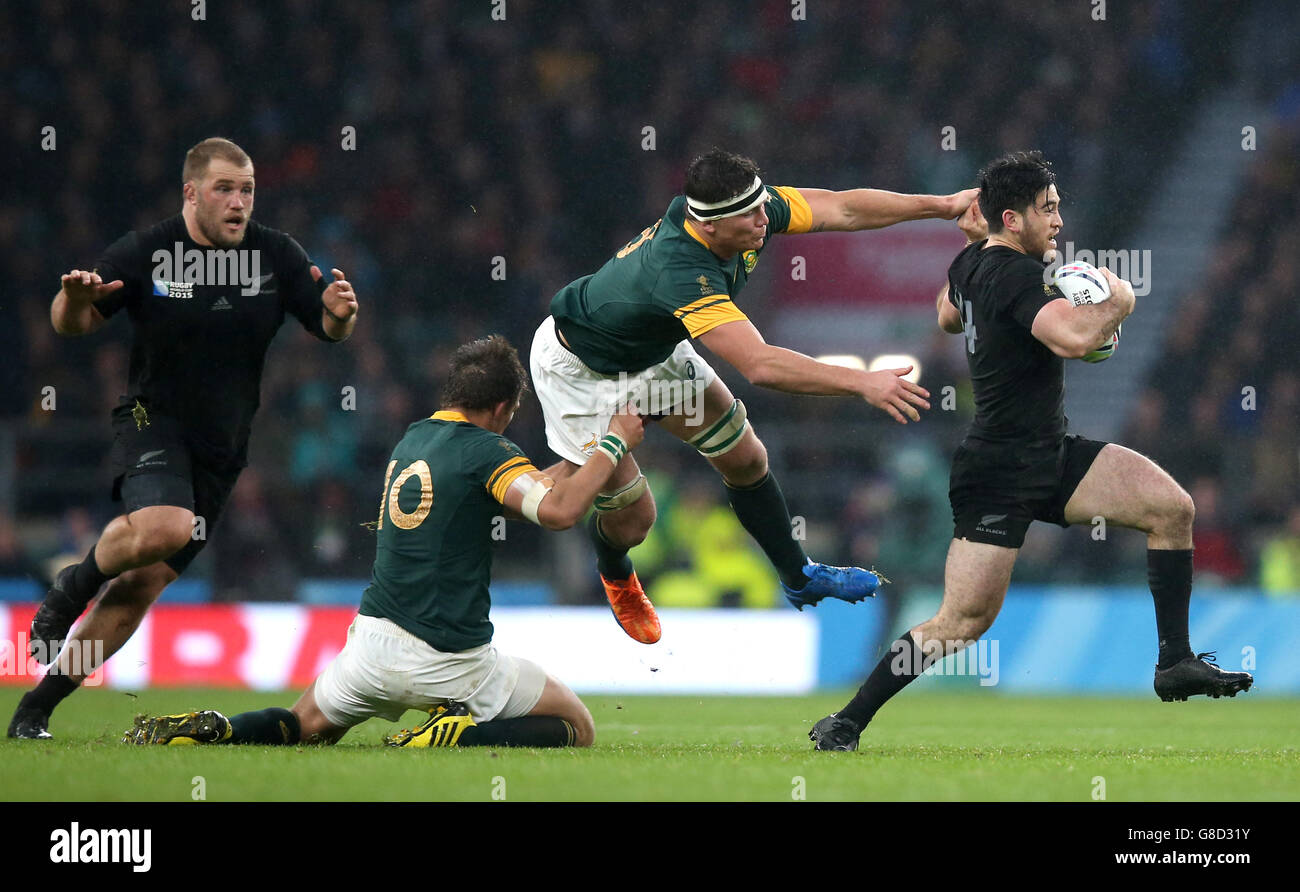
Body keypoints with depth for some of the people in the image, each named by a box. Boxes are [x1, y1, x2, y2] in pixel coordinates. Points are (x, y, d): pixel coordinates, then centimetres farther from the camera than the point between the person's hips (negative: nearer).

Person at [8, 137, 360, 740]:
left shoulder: (277, 255, -1)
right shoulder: (144, 253, -9)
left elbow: (328, 330, 6)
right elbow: (71, 325, -2)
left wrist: (340, 313, -18)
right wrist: (75, 300, -26)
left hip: (221, 448, 4)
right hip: (152, 421, -4)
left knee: (144, 583, 1)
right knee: (166, 526, -34)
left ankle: (37, 709, 12)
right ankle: (72, 588, -4)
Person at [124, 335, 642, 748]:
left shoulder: (413, 438, 12)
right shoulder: (483, 449, -11)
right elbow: (558, 510, -25)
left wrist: (581, 464, 29)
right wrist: (614, 443, -14)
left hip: (374, 642, 6)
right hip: (449, 660, -6)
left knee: (309, 724, 28)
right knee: (577, 728, 9)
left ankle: (211, 731, -3)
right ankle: (460, 735, -16)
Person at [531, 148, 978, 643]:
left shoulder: (751, 207, -23)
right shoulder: (680, 271, -46)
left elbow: (842, 209, -9)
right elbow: (761, 365, -52)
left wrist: (944, 204, -11)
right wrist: (862, 382, -53)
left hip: (652, 351, 8)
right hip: (581, 370, -8)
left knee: (746, 458, 10)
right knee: (631, 517, 2)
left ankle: (798, 577, 31)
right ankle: (615, 575, 39)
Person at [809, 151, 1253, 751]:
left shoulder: (972, 262, 8)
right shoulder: (1015, 275, -21)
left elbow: (949, 318, 31)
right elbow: (1073, 338, -37)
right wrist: (1118, 298, -18)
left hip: (1049, 455, 10)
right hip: (1000, 474, -10)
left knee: (1171, 507, -1)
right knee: (965, 621, -10)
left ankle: (1175, 663, 3)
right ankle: (846, 722, -1)